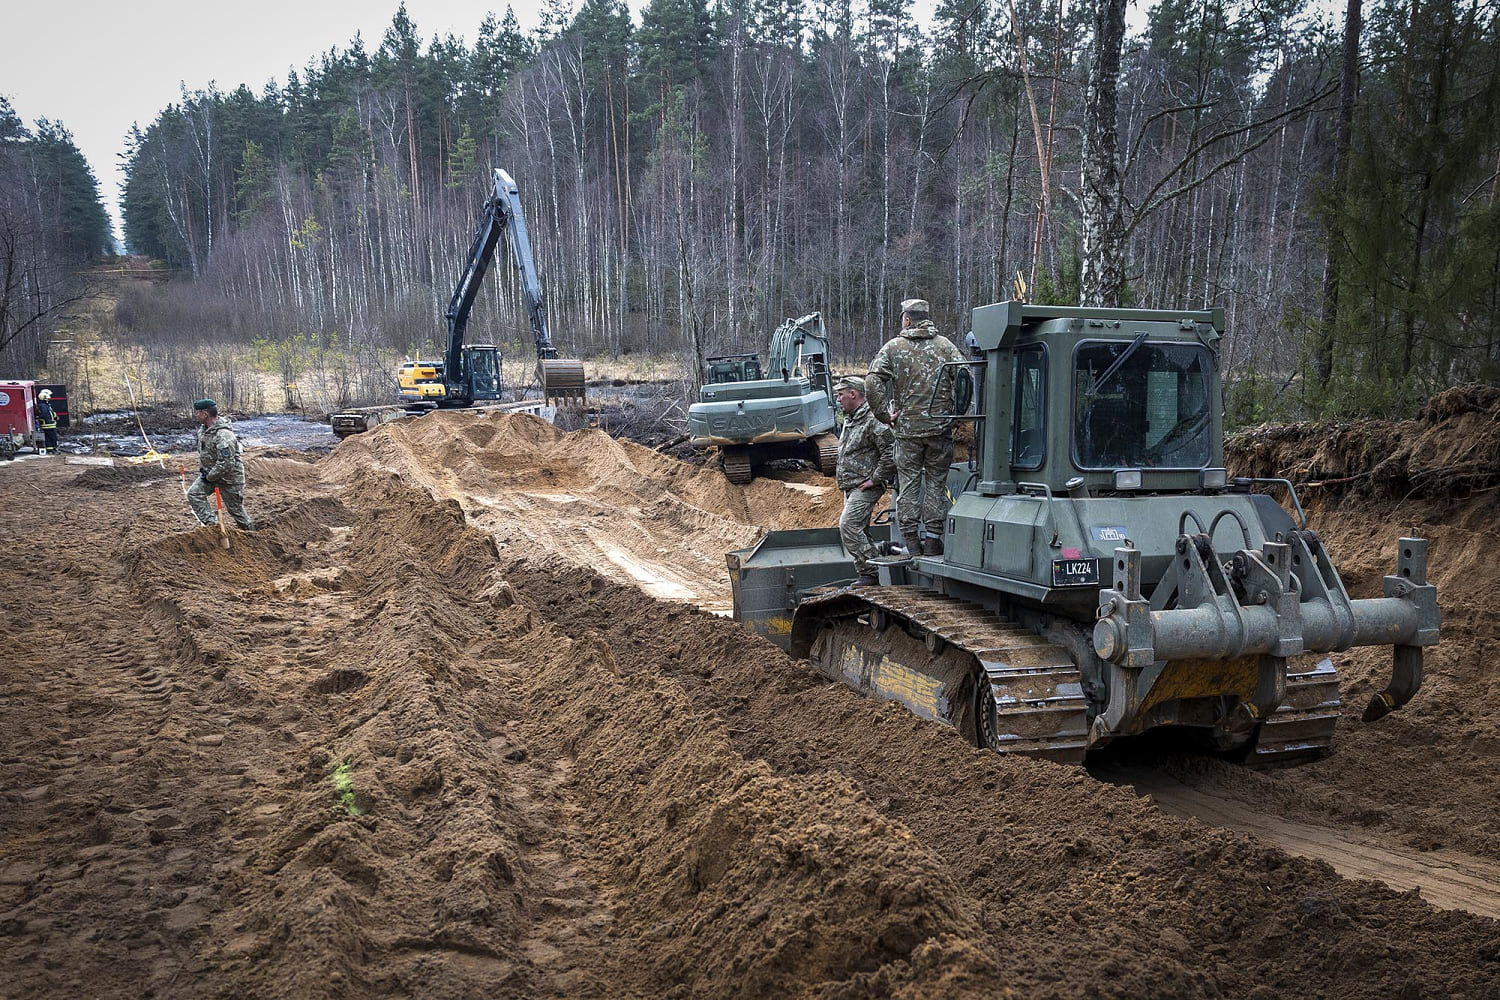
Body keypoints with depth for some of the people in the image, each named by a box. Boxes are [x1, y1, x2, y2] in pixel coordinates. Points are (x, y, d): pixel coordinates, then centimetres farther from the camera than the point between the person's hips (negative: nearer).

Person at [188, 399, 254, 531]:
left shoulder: (223, 435, -29)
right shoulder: (203, 430, 2)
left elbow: (226, 463, -31)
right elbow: (202, 452, 20)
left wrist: (210, 477, -21)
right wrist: (202, 469, 7)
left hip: (229, 477, -9)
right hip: (209, 473, 9)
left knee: (235, 509, 3)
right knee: (194, 493, -8)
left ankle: (250, 532, 23)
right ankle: (211, 523, -8)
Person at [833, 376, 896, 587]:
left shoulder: (872, 420, -16)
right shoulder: (849, 420, 16)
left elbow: (890, 452, -22)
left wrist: (875, 479, -18)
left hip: (866, 486, -10)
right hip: (851, 487, 10)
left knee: (848, 524, -19)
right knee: (857, 530, 11)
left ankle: (870, 572, -14)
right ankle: (867, 574, 17)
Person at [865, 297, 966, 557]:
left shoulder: (893, 347, 1)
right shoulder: (945, 345, 3)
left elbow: (872, 383, -10)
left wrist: (884, 414, -2)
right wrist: (956, 411, 1)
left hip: (907, 428, 0)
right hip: (940, 426, 1)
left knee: (909, 482, 8)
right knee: (936, 482, 9)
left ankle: (911, 541, 7)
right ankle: (933, 538, 9)